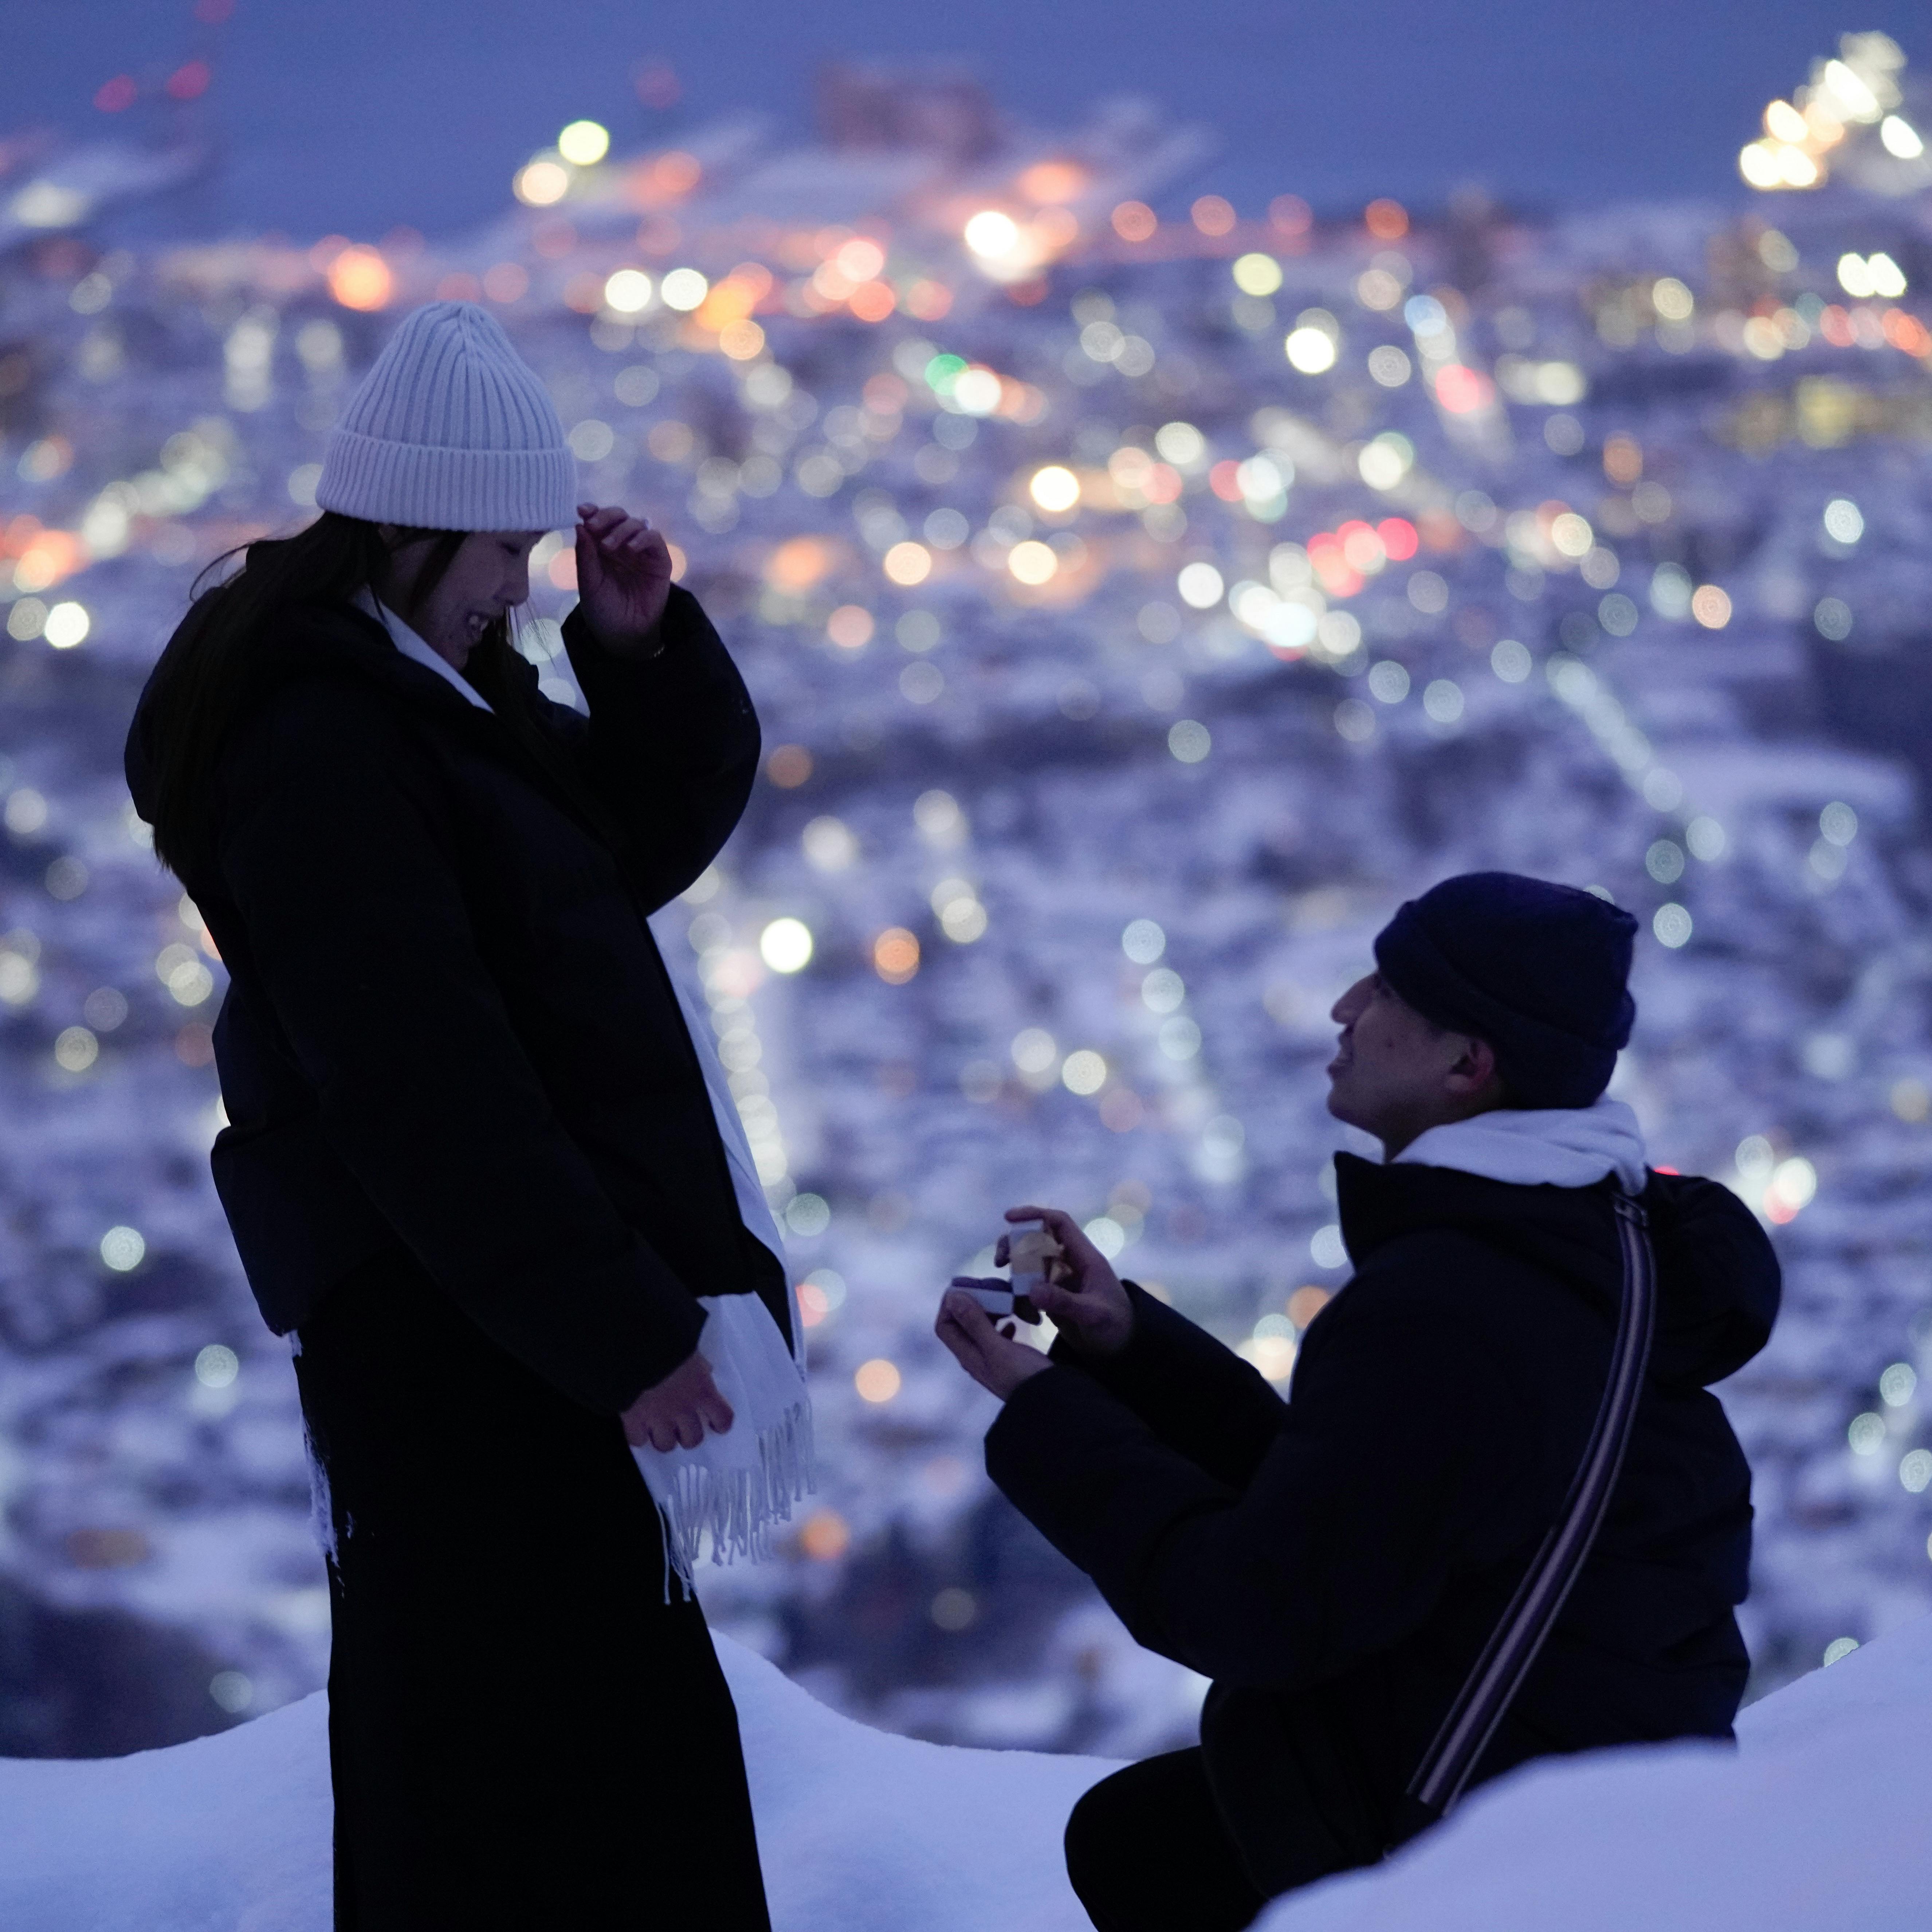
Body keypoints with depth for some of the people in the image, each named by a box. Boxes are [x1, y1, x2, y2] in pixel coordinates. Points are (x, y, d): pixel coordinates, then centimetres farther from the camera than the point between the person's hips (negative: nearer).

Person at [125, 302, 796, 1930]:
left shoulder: (429, 696, 14)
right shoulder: (316, 743, -18)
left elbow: (655, 838, 19)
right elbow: (426, 1082, -24)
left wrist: (645, 649, 1)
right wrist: (618, 1331, -23)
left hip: (521, 1305, 11)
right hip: (453, 1322, -11)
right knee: (562, 1791, -9)